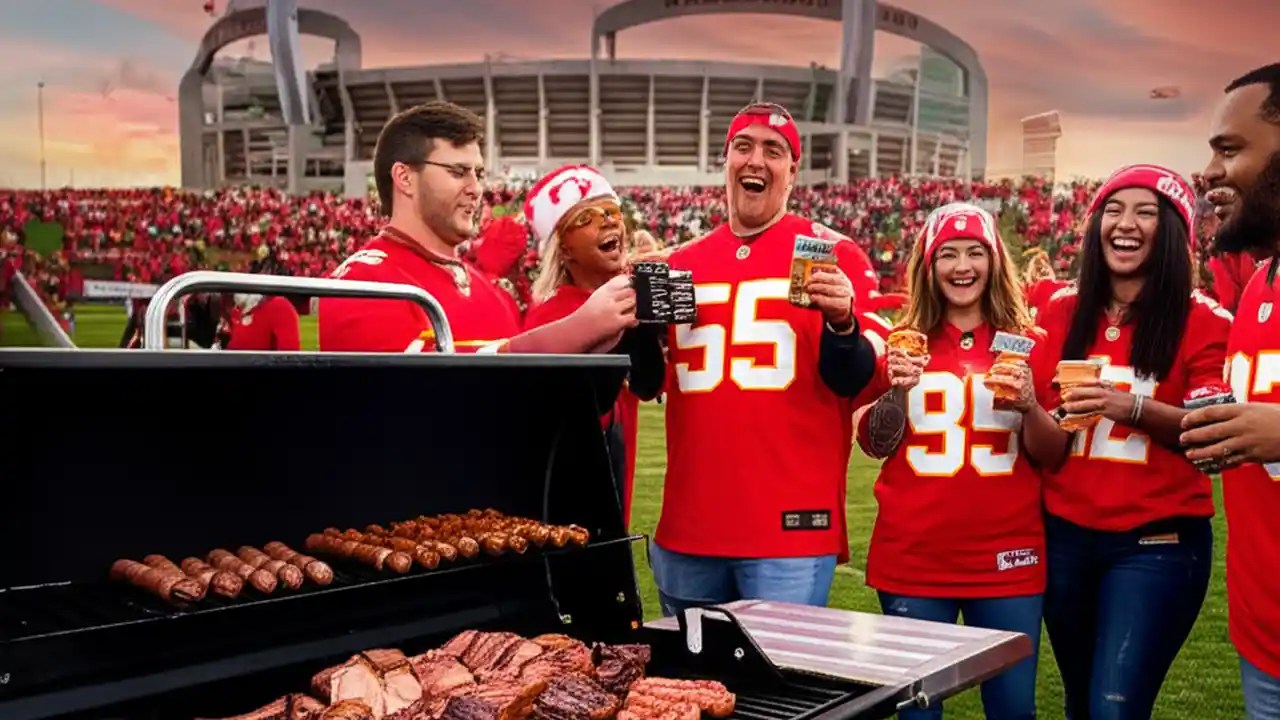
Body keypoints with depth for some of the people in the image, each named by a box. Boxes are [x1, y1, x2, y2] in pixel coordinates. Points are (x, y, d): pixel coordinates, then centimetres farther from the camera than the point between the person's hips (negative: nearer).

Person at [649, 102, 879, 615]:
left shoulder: (831, 254, -2)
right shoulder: (683, 263, 9)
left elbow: (852, 383, -5)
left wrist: (840, 322, -24)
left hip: (791, 526, -4)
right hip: (689, 522, 5)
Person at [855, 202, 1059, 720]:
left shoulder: (1029, 345, 3)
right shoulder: (902, 345, 3)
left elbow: (1052, 455, 6)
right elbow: (873, 446, 6)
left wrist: (1029, 407, -14)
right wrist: (895, 392, -12)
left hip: (1007, 557, 0)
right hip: (912, 556, 0)